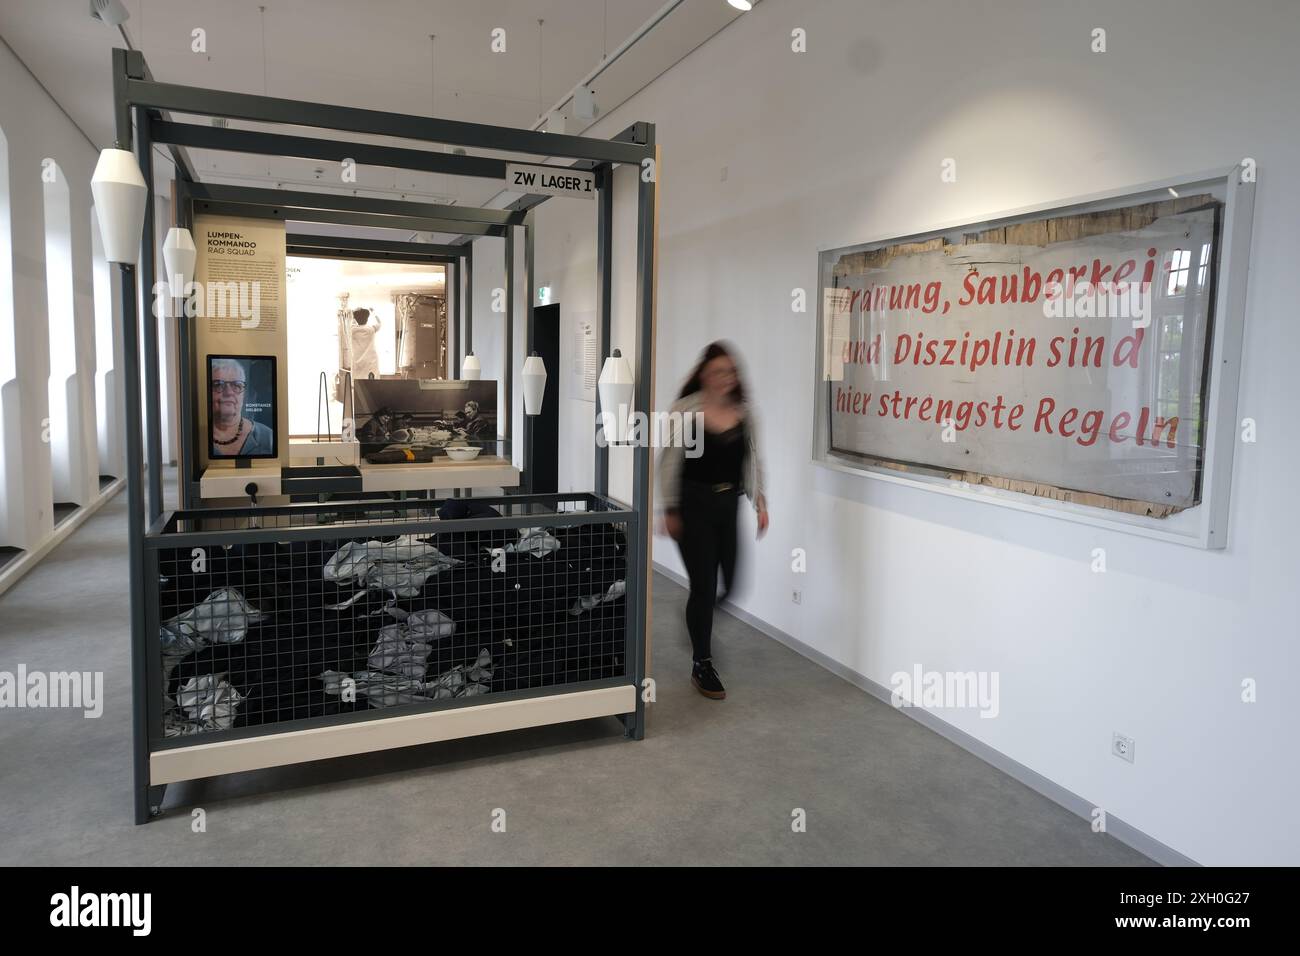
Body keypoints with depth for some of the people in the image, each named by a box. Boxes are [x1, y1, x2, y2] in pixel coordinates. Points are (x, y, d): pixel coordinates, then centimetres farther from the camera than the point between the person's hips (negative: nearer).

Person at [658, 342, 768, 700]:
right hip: (694, 505, -5)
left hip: (729, 505, 5)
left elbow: (753, 459, 11)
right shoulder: (685, 409, -9)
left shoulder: (743, 411, 4)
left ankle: (698, 618, 42)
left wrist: (759, 501, 3)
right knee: (704, 585, -3)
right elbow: (670, 462, -6)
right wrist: (670, 509, -6)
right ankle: (701, 666, 13)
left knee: (729, 582, 7)